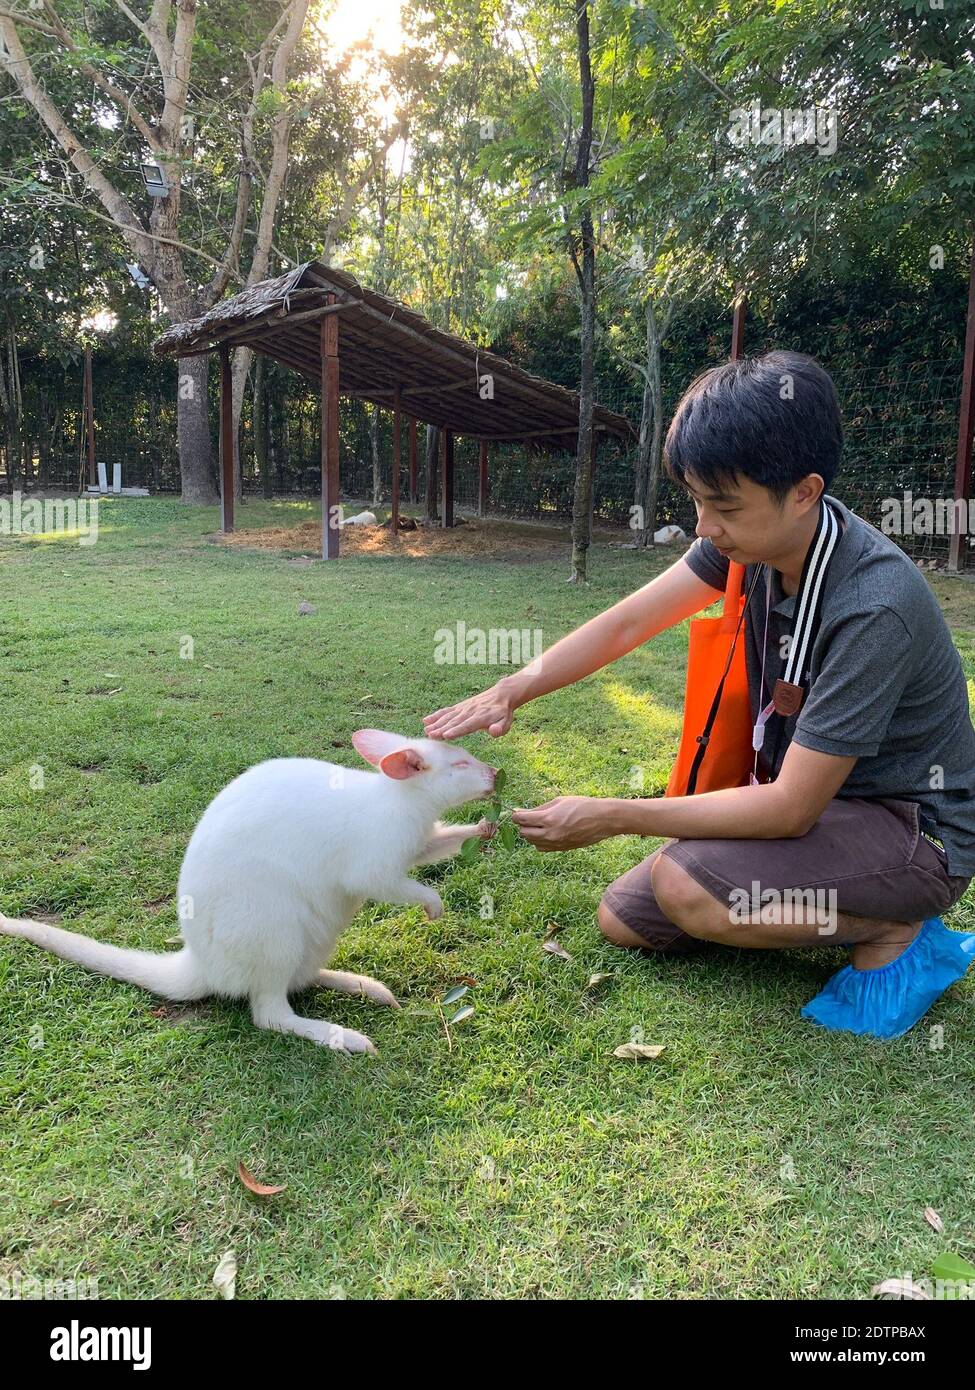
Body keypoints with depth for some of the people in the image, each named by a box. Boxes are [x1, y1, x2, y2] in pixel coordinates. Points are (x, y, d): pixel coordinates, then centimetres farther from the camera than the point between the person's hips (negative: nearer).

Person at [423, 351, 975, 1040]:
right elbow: (628, 622, -8)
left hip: (913, 828, -7)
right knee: (624, 920, 5)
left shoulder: (874, 606, -32)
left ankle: (896, 934, -6)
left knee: (685, 886, -31)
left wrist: (611, 816, -28)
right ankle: (835, 900, 14)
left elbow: (790, 807, -29)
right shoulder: (762, 528, -11)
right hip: (812, 793, 7)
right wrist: (514, 688, -23)